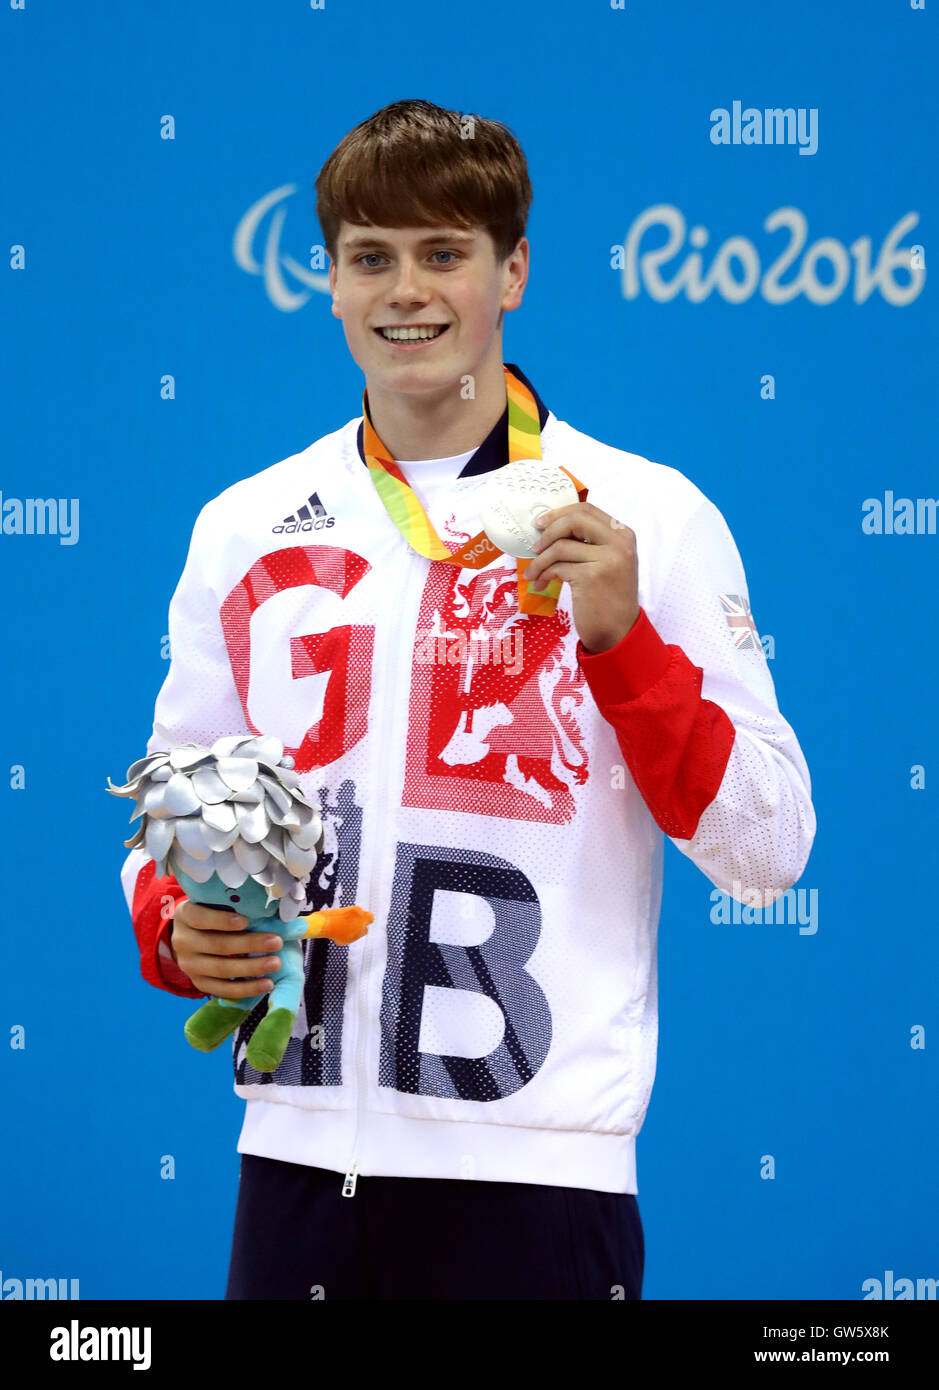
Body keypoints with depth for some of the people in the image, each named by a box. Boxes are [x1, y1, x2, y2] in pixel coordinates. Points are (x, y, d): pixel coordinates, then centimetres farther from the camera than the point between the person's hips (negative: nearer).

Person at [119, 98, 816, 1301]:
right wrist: (178, 935, -1)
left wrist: (621, 636, -14)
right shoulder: (244, 528, 11)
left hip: (531, 1168, -3)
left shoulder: (646, 518, 0)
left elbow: (768, 851, -4)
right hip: (301, 1150, 4)